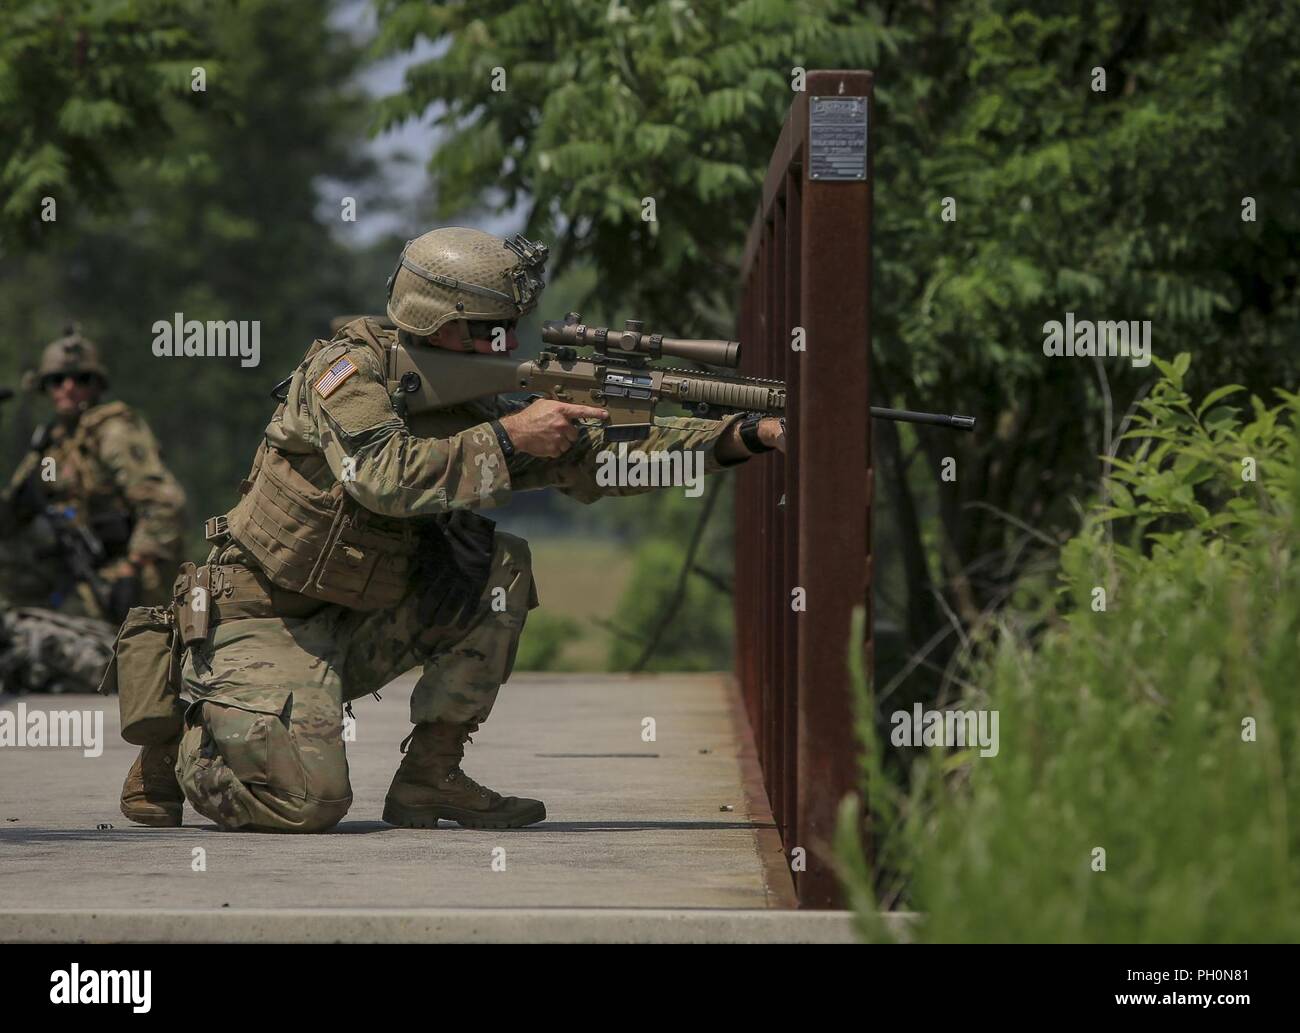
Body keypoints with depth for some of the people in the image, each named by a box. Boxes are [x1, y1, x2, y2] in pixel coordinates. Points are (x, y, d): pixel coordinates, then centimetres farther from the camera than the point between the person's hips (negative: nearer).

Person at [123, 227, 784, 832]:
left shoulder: (469, 406, 4)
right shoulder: (347, 369, -15)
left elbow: (600, 452, 3)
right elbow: (386, 477, -33)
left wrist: (746, 437, -7)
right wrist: (509, 438, -28)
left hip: (355, 628, 7)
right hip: (263, 624, -7)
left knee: (500, 566, -8)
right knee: (307, 805, -23)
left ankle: (430, 778, -3)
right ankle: (181, 737, 8)